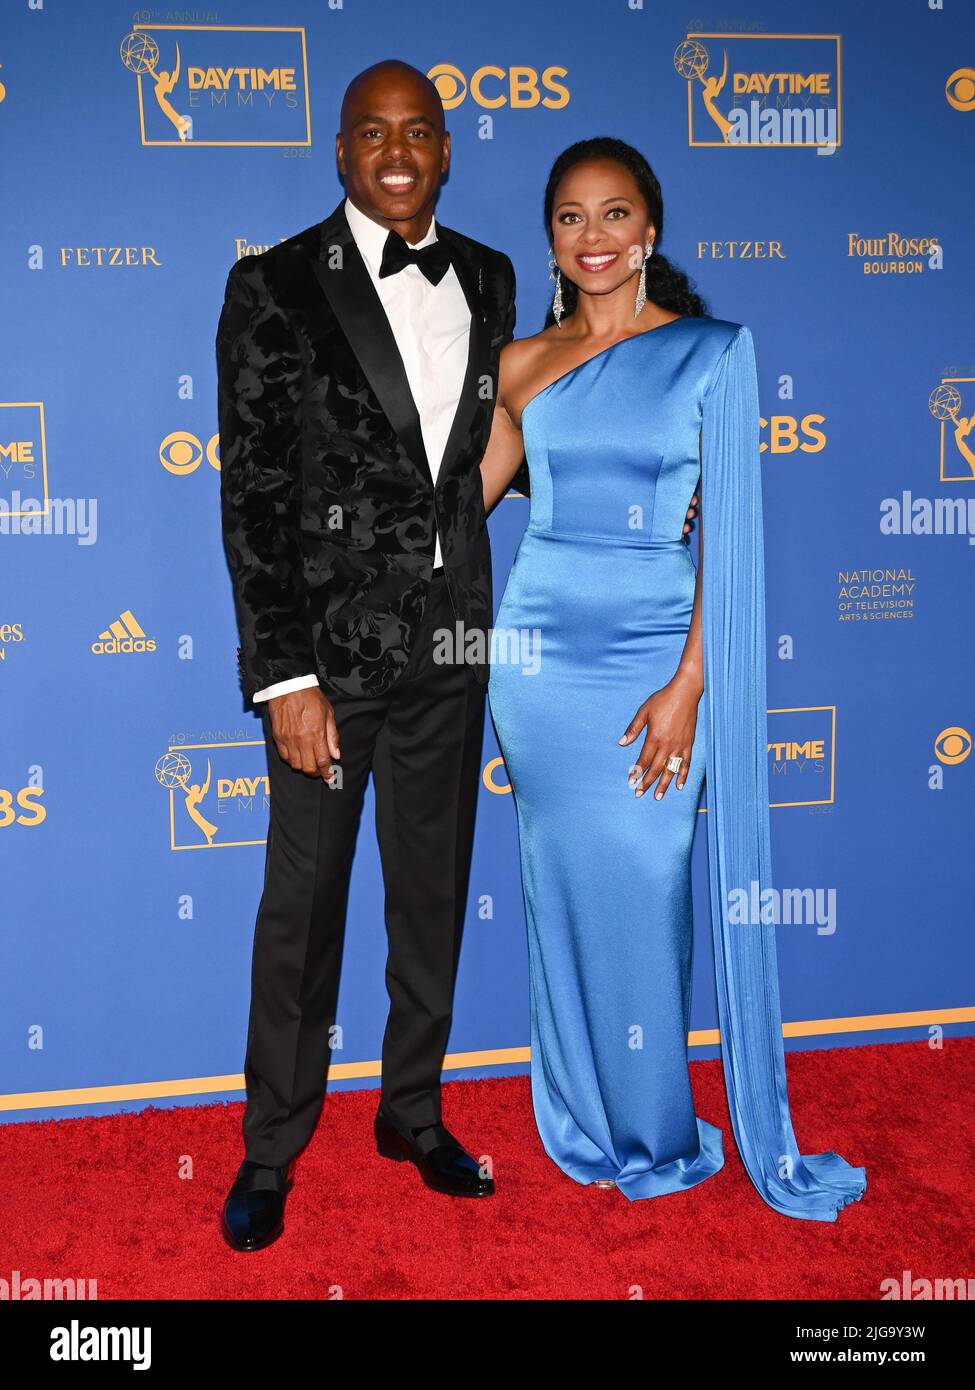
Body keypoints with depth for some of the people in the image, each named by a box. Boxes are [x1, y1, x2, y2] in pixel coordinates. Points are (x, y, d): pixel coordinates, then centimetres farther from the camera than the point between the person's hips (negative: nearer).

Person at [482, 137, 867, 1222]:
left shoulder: (714, 351, 0)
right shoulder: (522, 363, 8)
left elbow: (725, 529, -5)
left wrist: (689, 684, -12)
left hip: (656, 651, -2)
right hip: (540, 650, 3)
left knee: (644, 894, 3)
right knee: (565, 889, 10)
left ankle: (653, 1135, 25)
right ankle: (587, 1127, 29)